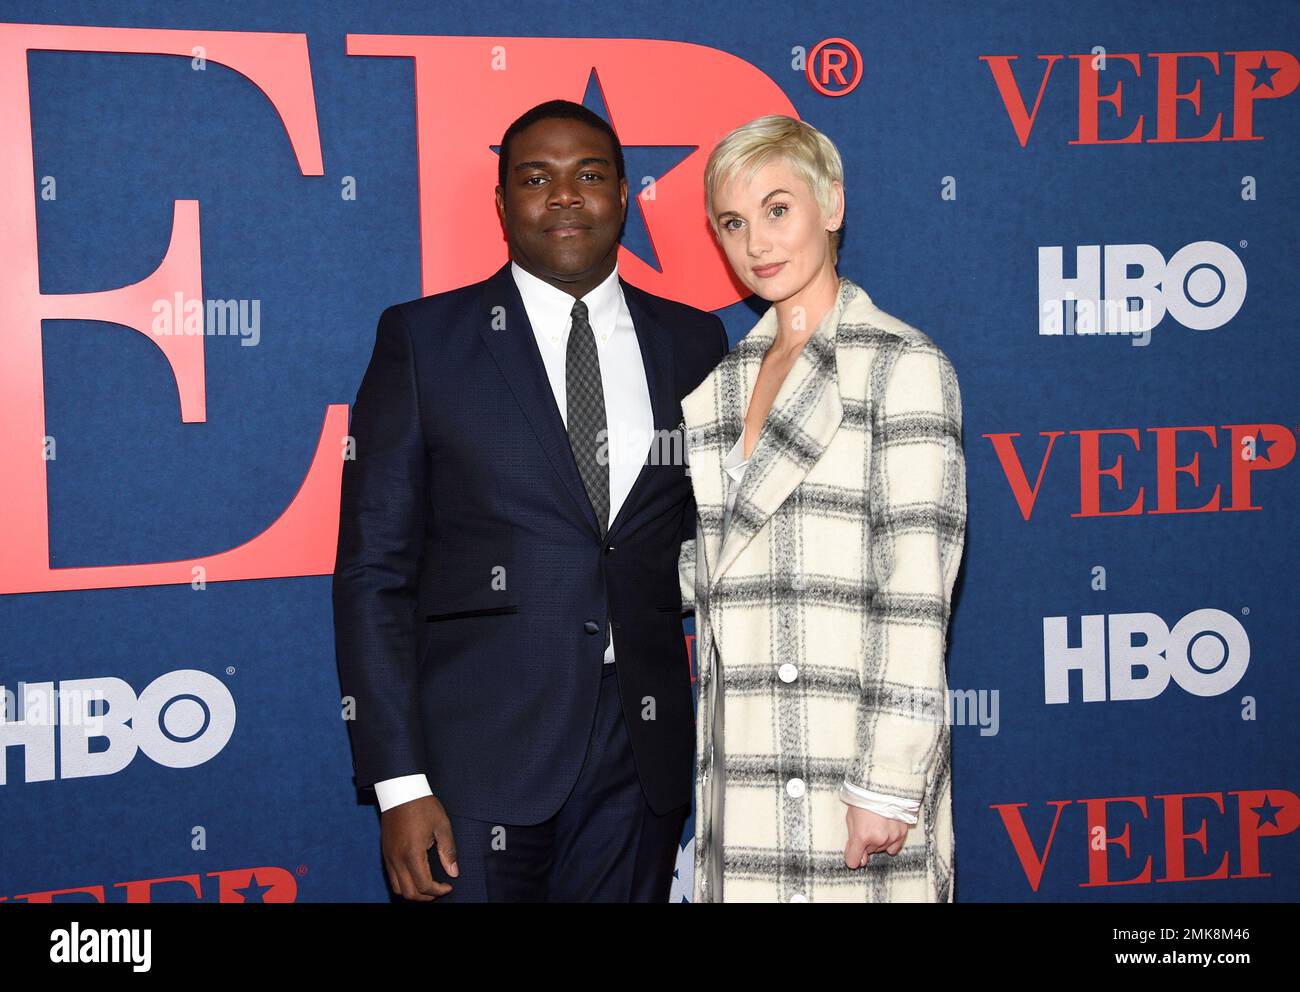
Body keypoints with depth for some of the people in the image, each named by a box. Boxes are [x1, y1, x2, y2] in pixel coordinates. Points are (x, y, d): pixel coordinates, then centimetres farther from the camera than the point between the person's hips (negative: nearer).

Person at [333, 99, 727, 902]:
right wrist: (398, 783, -10)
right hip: (476, 761, -3)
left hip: (643, 765, 3)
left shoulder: (693, 343, 8)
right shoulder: (422, 340, -1)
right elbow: (374, 572, -4)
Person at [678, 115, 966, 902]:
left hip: (856, 749, -5)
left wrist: (887, 781, -15)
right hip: (744, 763, 6)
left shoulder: (902, 364, -6)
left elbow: (917, 589, -12)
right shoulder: (721, 380, 15)